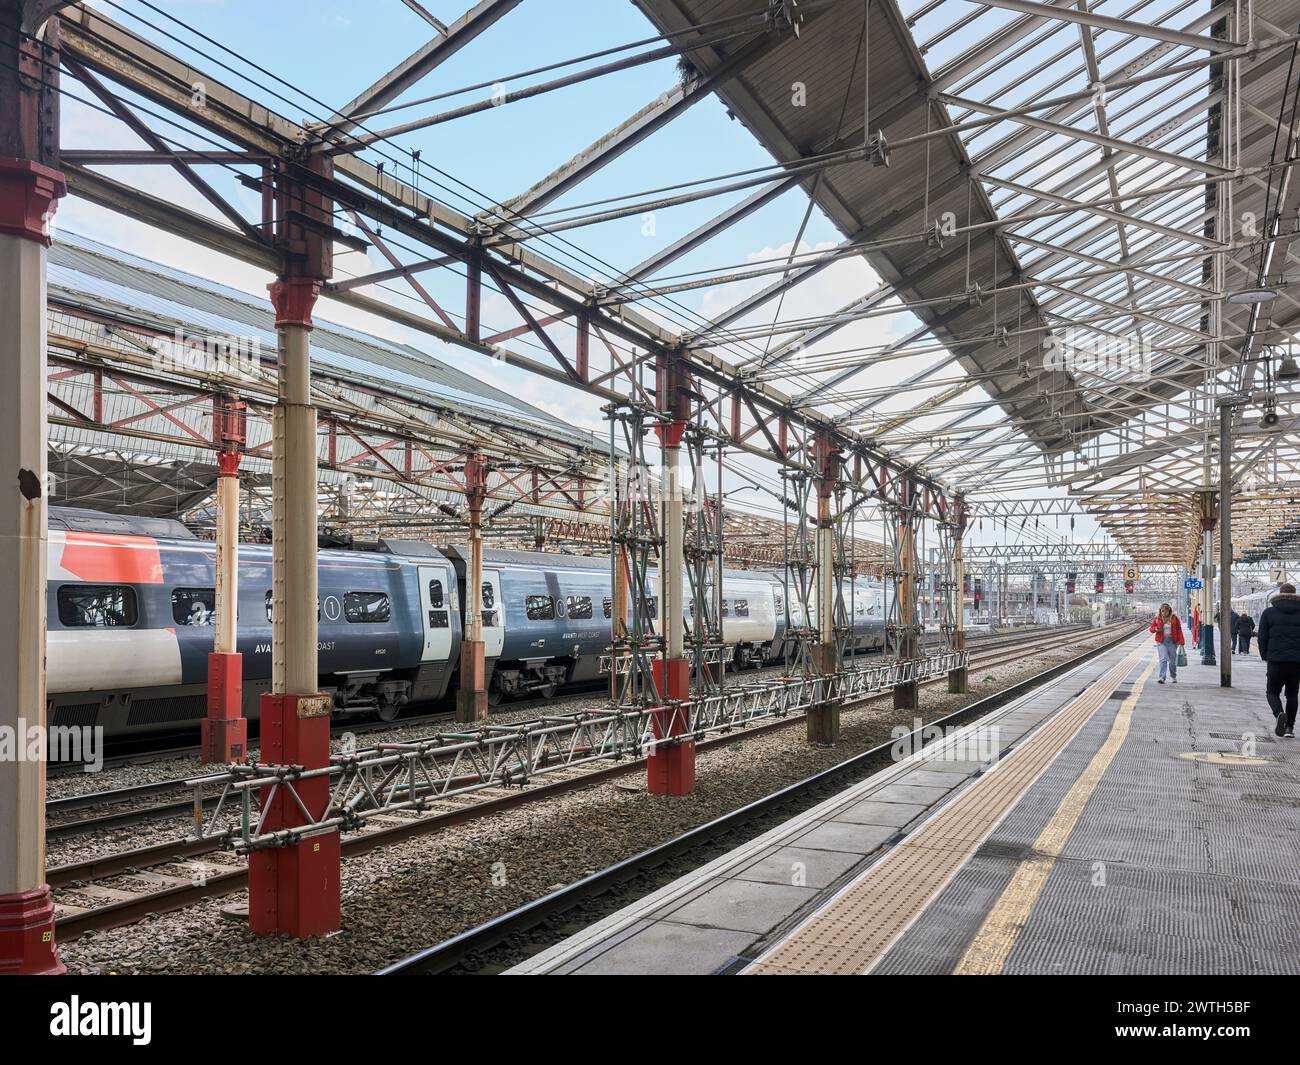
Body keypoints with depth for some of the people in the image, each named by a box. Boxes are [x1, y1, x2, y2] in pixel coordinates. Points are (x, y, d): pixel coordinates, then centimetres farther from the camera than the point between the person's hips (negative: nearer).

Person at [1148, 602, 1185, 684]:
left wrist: (1181, 642, -6)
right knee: (1163, 659, -13)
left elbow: (1179, 631, 0)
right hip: (1161, 641, 0)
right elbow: (1151, 629, 10)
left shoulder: (1174, 618, -1)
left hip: (1172, 641, 0)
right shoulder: (1157, 618, 1)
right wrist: (1156, 629, -14)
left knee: (1172, 660, 10)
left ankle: (1173, 677, 29)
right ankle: (1162, 678, -16)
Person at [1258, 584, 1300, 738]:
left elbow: (1262, 637, 0)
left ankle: (1279, 714, -20)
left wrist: (1265, 656, 12)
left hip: (1276, 660, -2)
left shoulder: (1268, 612, 2)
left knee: (1272, 692, 8)